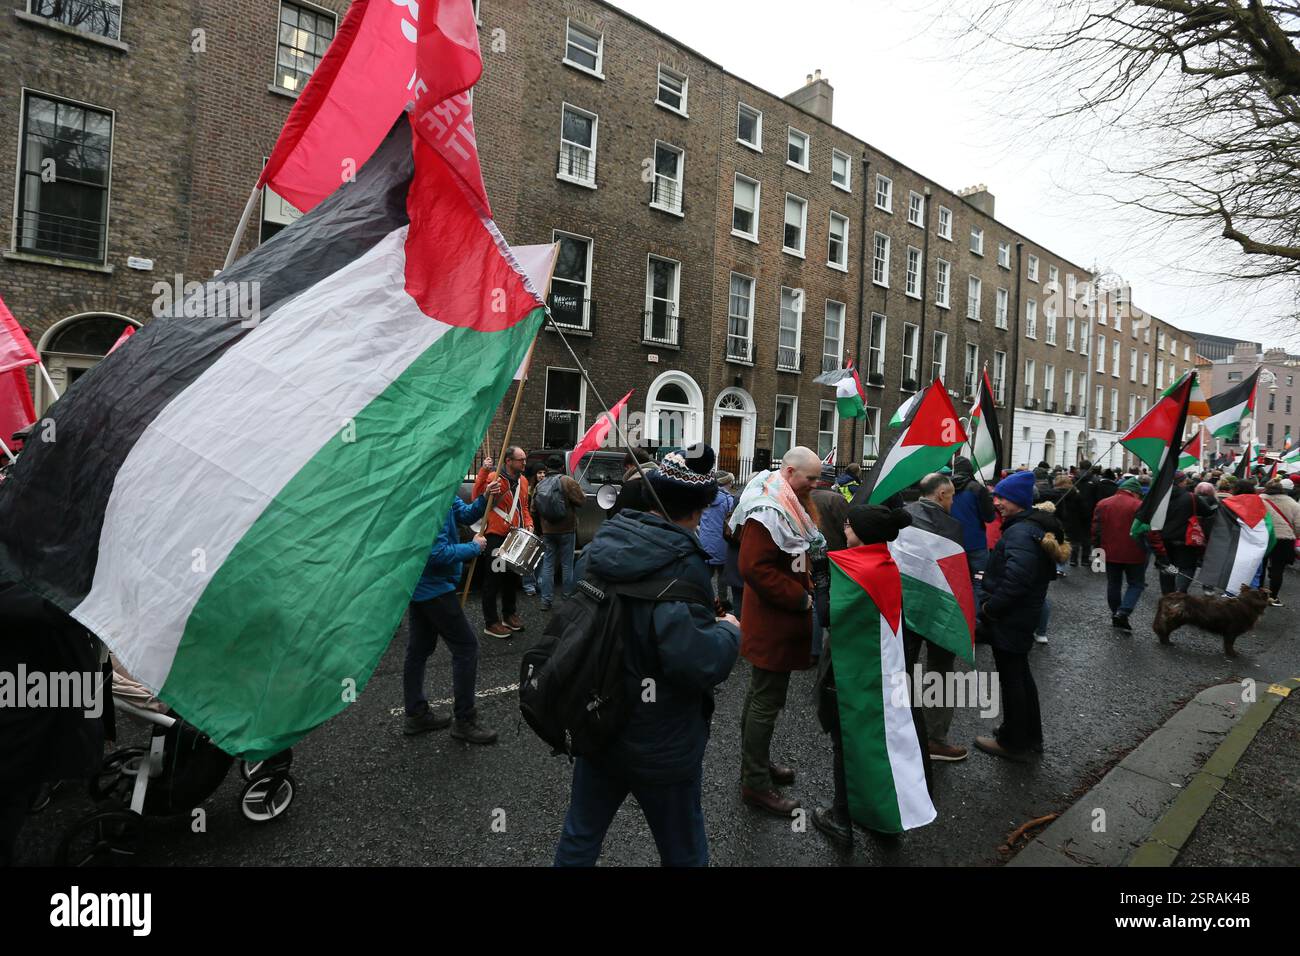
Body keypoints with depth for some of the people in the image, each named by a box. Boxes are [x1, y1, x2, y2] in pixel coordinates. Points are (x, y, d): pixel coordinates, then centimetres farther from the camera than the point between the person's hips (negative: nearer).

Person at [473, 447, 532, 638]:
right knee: (494, 579, -1)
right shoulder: (494, 478, -13)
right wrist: (483, 472, -33)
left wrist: (528, 523, 6)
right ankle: (491, 623, 7)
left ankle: (509, 614, 34)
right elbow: (476, 497, -27)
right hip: (496, 536, -7)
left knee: (512, 576, 18)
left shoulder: (523, 481, 10)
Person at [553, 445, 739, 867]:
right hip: (660, 746, -6)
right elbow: (694, 661, -34)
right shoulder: (682, 565, -27)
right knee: (684, 854, 19)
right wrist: (729, 631, -14)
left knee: (578, 840, 24)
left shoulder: (603, 543, -5)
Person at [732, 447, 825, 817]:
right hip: (772, 623, -11)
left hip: (779, 619, 11)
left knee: (762, 694, 21)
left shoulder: (788, 507, 12)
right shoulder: (767, 513, -21)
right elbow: (754, 568, -28)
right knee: (767, 701, 0)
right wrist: (799, 598, -21)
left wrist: (805, 587, 8)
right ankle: (755, 784, 14)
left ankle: (756, 763, 37)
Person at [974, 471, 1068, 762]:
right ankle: (1031, 736, 35)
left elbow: (1016, 580, -32)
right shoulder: (1038, 525, 9)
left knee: (1011, 678, 3)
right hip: (1025, 615, 10)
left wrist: (989, 609, -20)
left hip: (1010, 618, -10)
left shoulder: (1020, 532, -24)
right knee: (1021, 674, 22)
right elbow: (1046, 572, 18)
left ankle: (1013, 743, 17)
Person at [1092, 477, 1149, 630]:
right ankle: (1123, 613, -6)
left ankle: (1115, 615, 23)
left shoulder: (1102, 504, 2)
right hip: (1133, 554, -3)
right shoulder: (1140, 506, -10)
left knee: (1113, 584, 16)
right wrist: (1147, 550, 1)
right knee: (1136, 584, 10)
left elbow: (1096, 529, 2)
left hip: (1110, 553, 4)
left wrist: (1097, 548, 9)